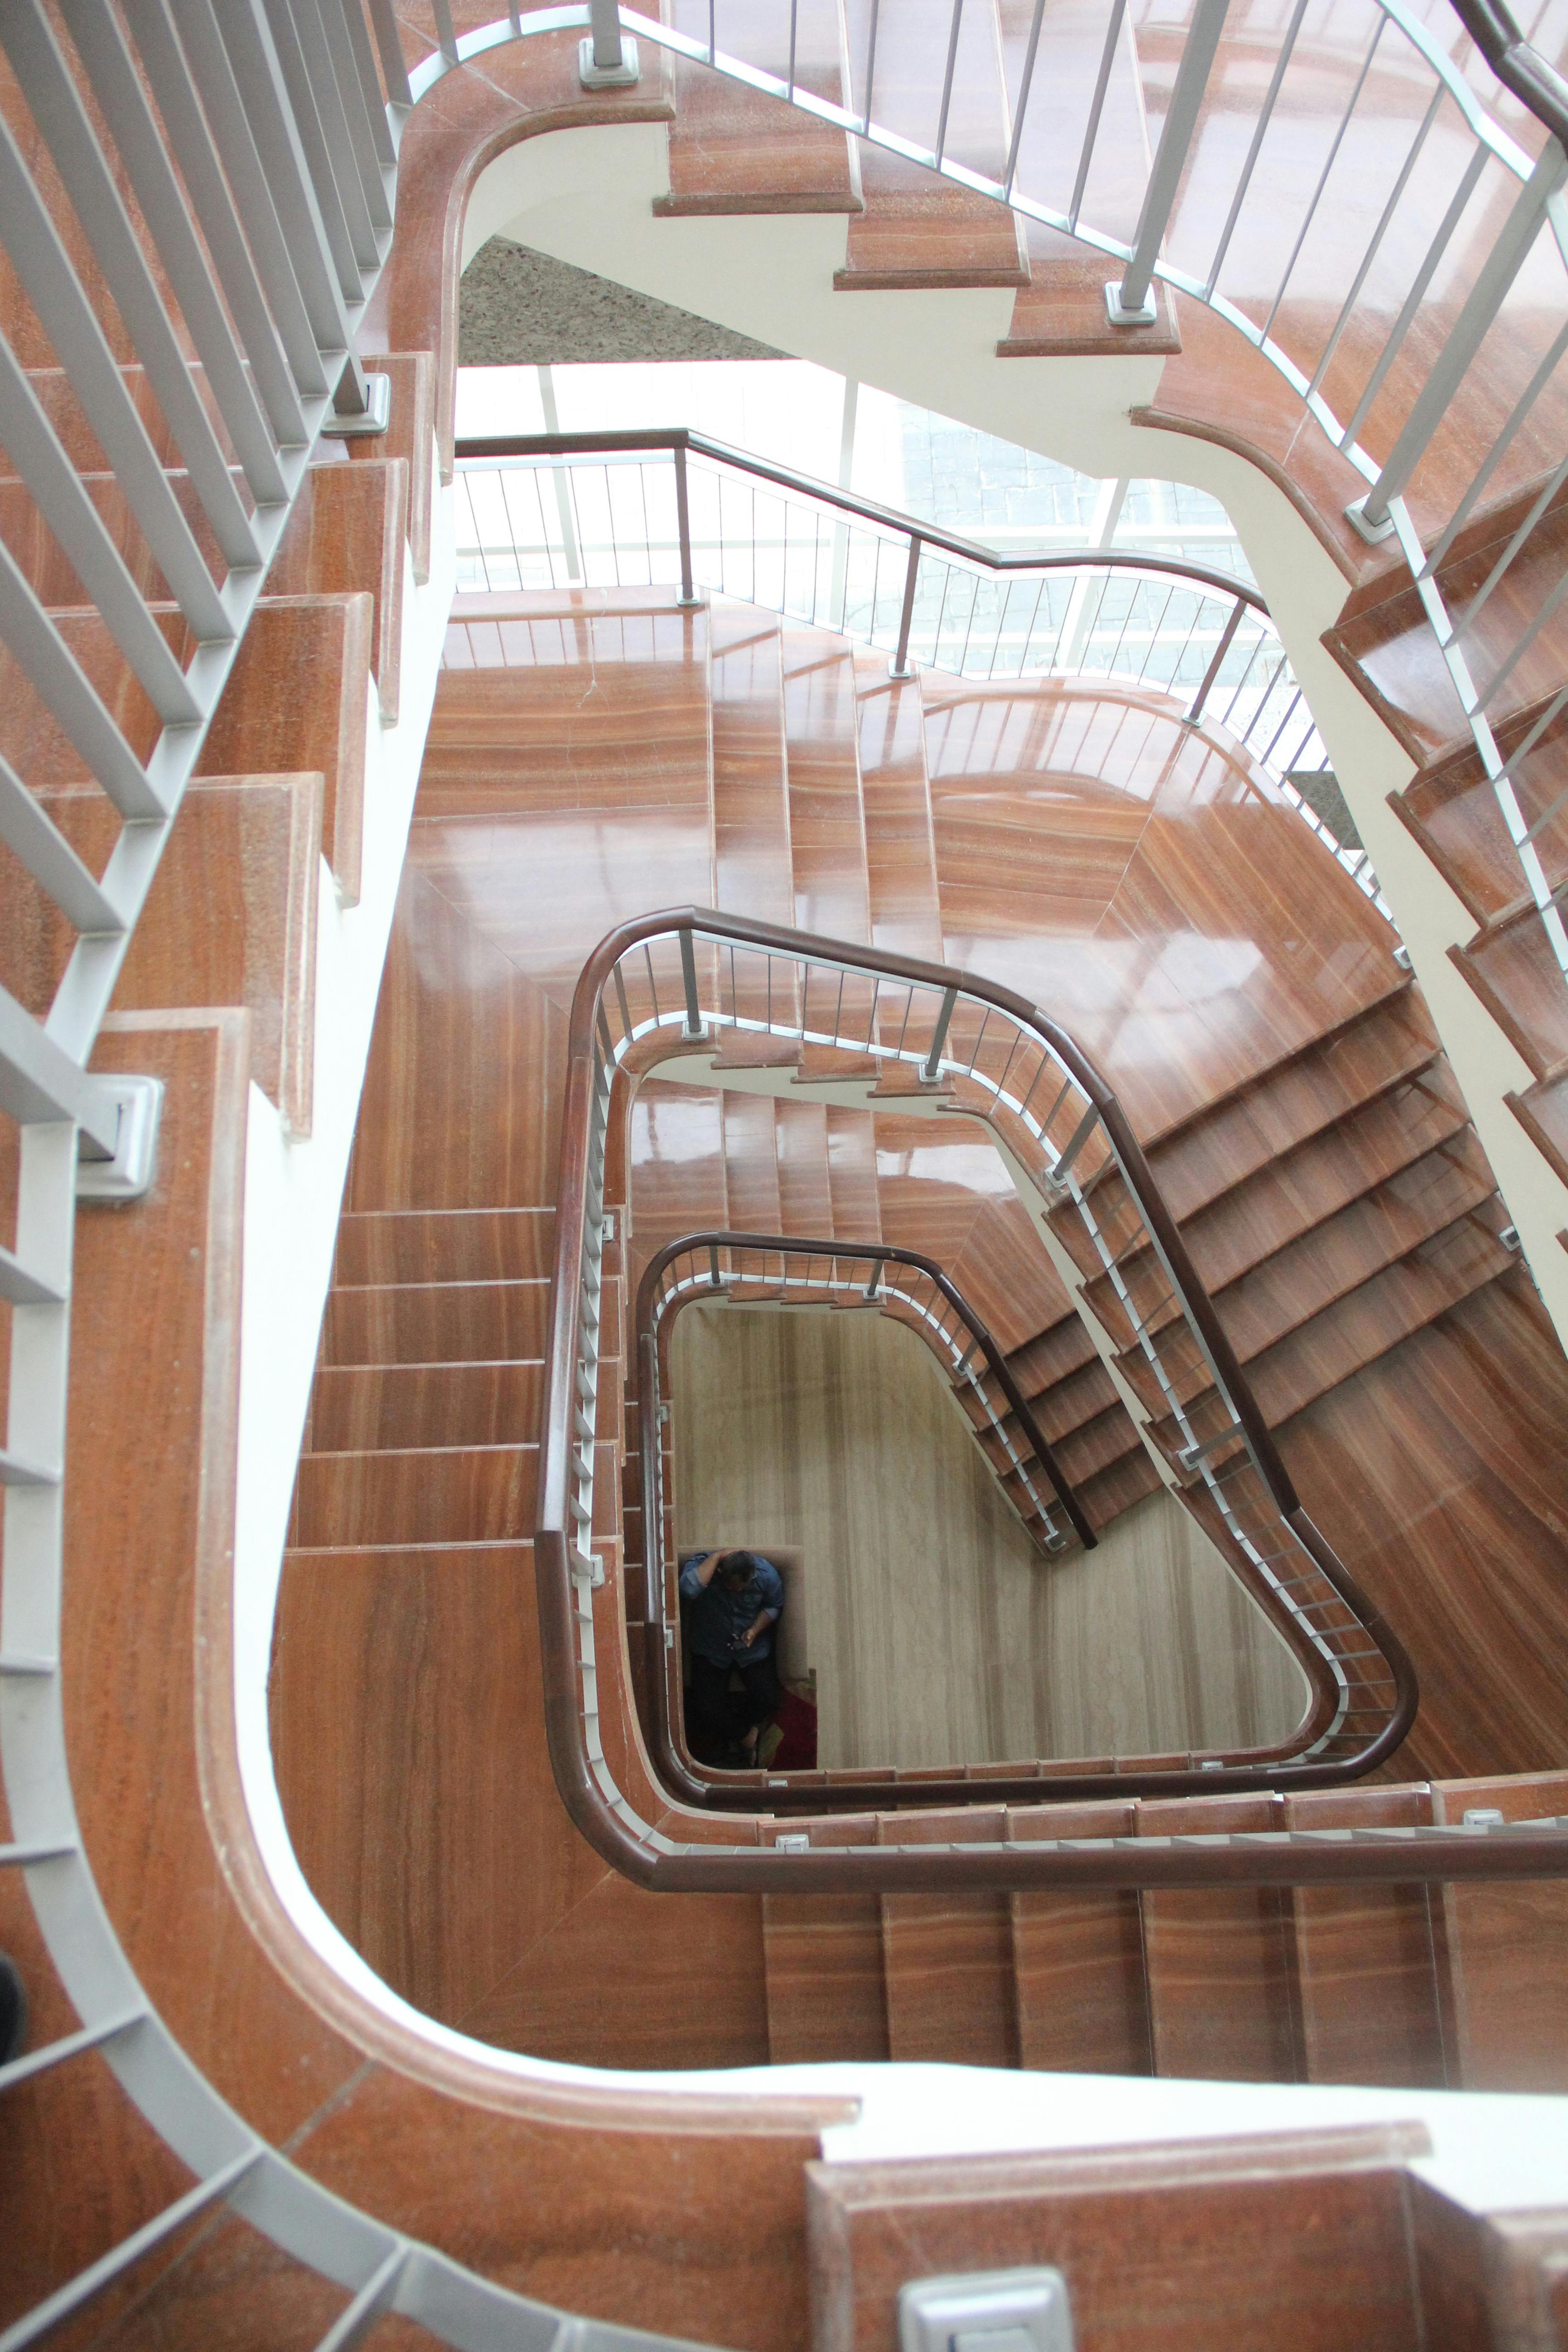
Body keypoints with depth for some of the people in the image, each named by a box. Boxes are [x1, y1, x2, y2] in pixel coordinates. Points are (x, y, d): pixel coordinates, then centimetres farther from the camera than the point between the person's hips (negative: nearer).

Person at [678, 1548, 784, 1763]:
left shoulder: (766, 1574, -23)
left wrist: (754, 1631, -19)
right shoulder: (703, 1564, -28)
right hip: (710, 1651, -1)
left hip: (754, 1649, 1)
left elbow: (774, 1606, -3)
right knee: (706, 1709, -13)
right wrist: (717, 1556, -45)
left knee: (769, 1698, -13)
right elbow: (689, 1590, -51)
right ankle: (744, 1736, 18)